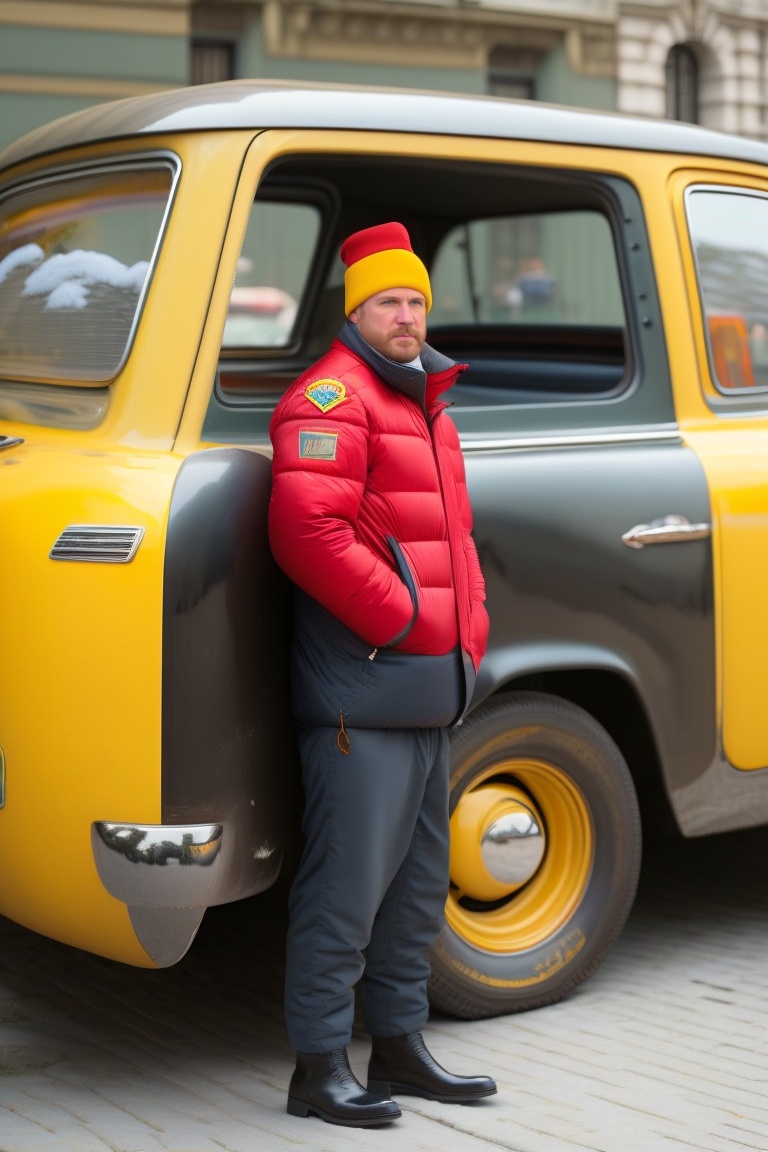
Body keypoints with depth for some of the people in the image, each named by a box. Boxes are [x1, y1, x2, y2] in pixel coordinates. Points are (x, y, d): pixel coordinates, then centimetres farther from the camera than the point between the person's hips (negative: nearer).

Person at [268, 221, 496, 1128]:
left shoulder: (425, 403, 22)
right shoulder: (332, 396, -9)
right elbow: (308, 529, -21)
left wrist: (468, 632, 12)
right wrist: (401, 622, -16)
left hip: (428, 694, 10)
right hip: (360, 690, -10)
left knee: (417, 881, 16)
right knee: (347, 882, -7)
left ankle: (400, 1046, 27)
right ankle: (318, 1068, 3)